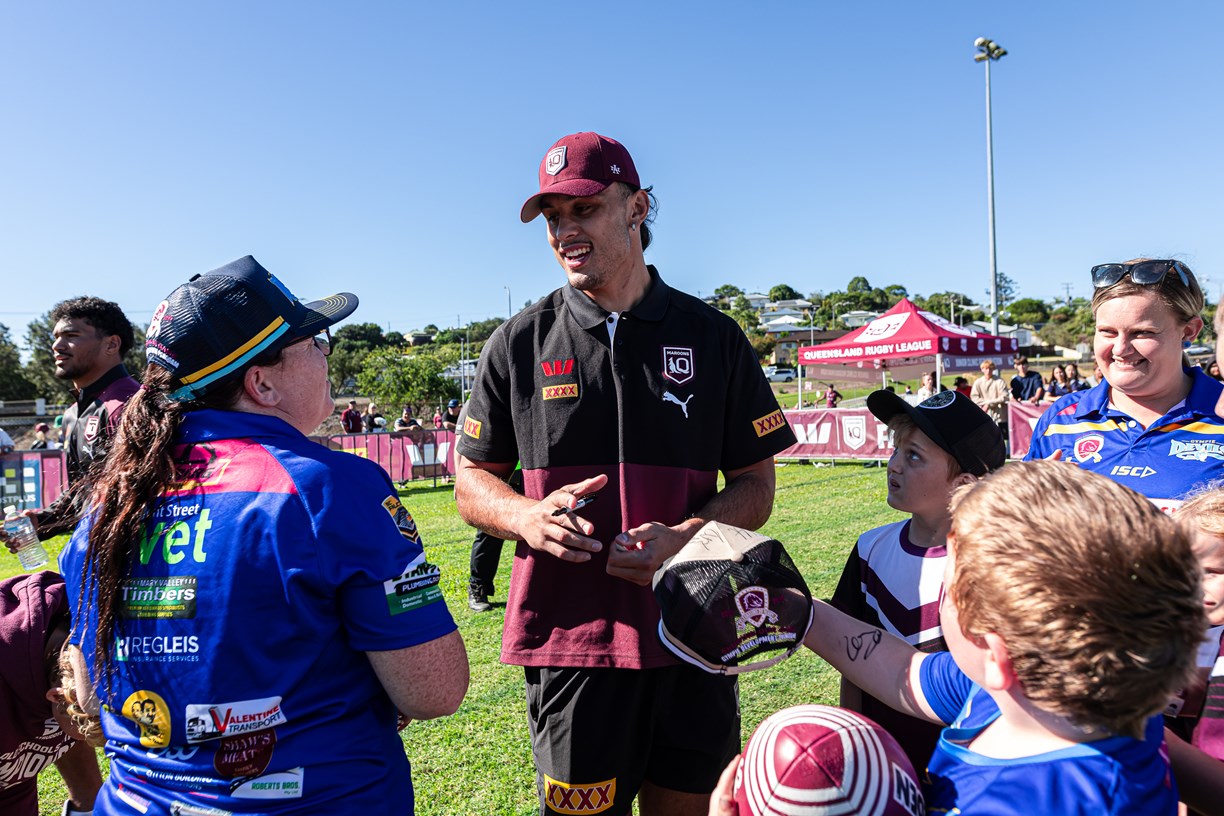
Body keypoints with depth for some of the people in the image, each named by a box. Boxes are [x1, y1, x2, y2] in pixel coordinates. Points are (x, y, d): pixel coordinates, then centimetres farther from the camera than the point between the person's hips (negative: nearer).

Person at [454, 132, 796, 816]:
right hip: (570, 636, 0)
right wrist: (525, 516, -13)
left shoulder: (713, 336, 3)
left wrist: (684, 537, -15)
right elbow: (473, 478, 9)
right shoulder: (519, 344, 3)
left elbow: (757, 485, 4)